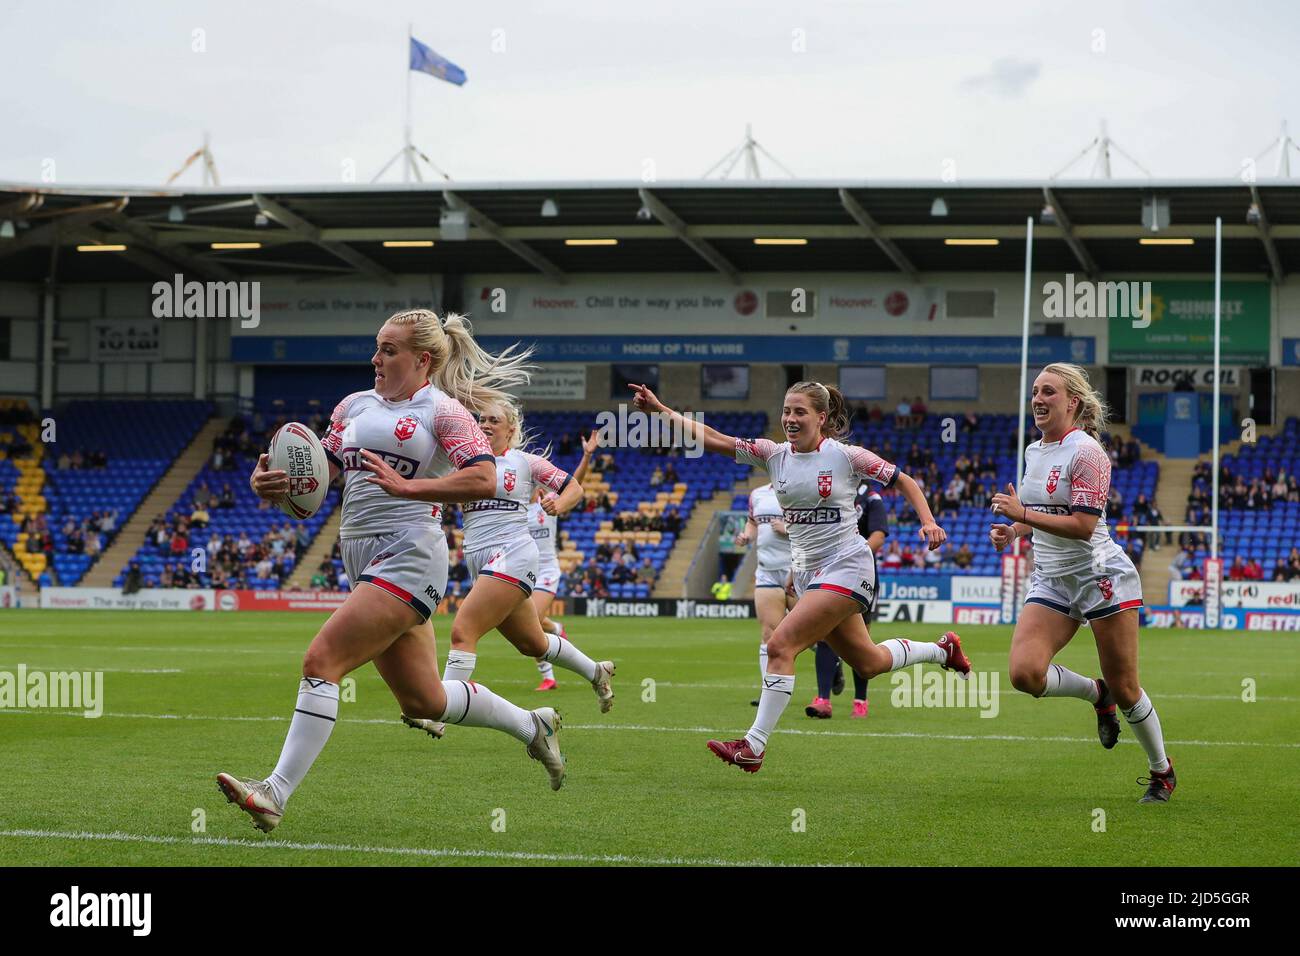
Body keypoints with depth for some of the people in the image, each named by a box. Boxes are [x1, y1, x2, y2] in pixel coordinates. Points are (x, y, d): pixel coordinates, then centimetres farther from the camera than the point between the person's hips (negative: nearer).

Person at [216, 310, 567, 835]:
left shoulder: (443, 410, -4)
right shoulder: (354, 405, 16)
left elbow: (484, 479, -16)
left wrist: (408, 486, -22)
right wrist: (272, 484, -9)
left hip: (408, 558, -8)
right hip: (363, 559, 8)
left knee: (322, 661, -19)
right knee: (422, 701, 14)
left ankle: (276, 793, -19)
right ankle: (532, 725, 35)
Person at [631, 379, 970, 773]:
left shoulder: (845, 456, -10)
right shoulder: (774, 454, 2)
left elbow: (903, 481, -1)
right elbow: (713, 439, -6)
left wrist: (928, 521, -15)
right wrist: (660, 409, -16)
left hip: (845, 566, -6)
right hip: (807, 570, 6)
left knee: (781, 645, -20)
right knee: (868, 663, 17)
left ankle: (754, 746, -17)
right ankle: (941, 649, 45)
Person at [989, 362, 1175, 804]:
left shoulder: (1086, 451, -13)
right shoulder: (1033, 452, 11)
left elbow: (1082, 525, -21)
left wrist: (1022, 513, -22)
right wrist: (1012, 531, 7)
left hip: (1101, 575, -6)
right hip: (1051, 580, 7)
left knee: (1124, 689, 0)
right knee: (1025, 672, -17)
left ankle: (1162, 771, 23)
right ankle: (1096, 692, 12)